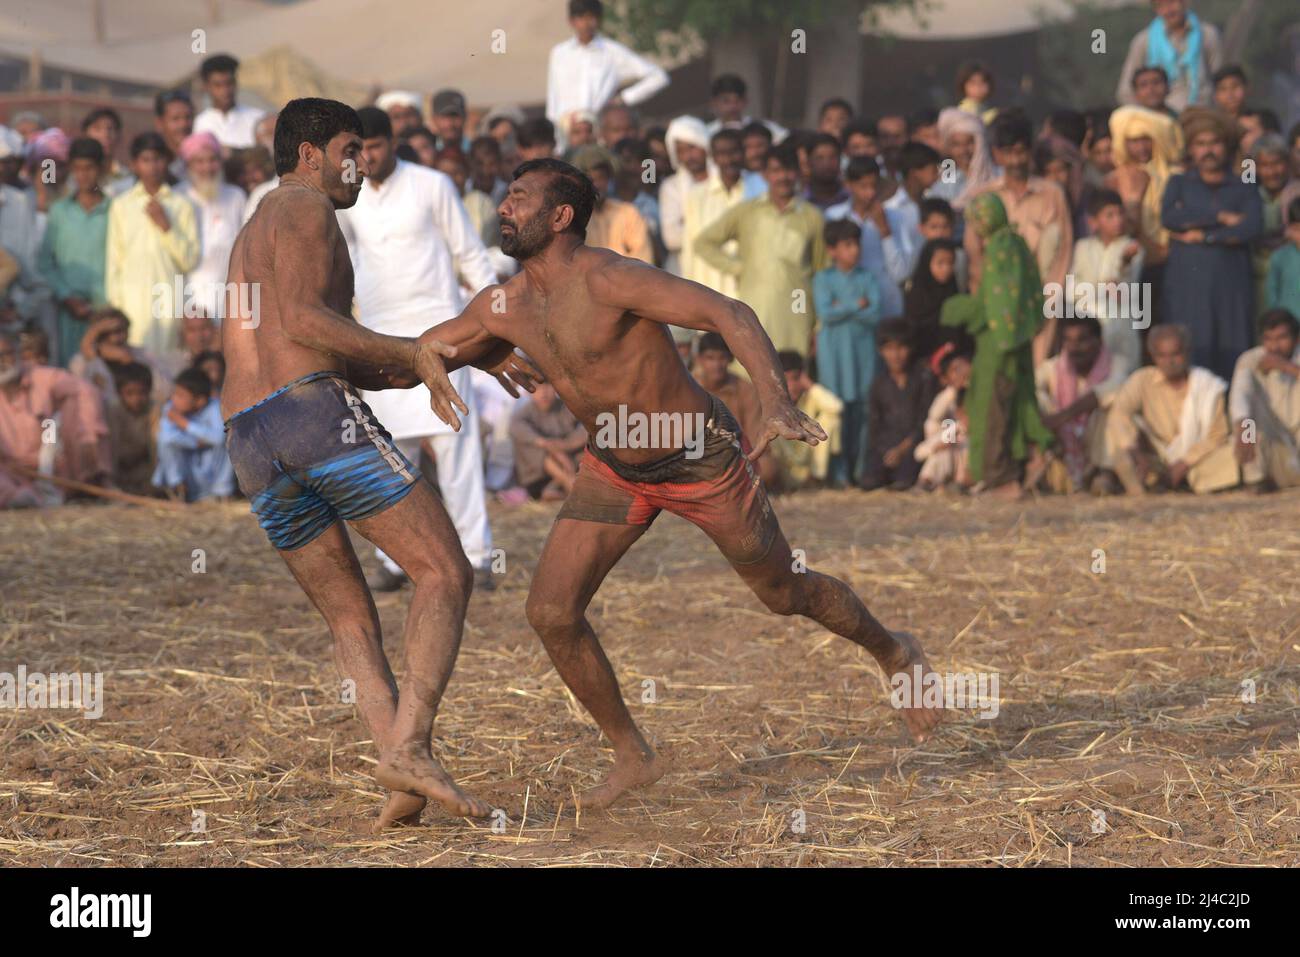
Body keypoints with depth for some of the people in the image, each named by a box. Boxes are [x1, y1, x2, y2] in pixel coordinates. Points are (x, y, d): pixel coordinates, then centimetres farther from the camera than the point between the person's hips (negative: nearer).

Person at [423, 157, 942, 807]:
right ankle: (633, 757, 9)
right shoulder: (502, 308, -8)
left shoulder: (607, 280, -30)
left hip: (703, 459, -6)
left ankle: (896, 655, 41)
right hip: (613, 469, 6)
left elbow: (730, 314, -38)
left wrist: (776, 405, -52)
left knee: (784, 593, 12)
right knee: (551, 612, -8)